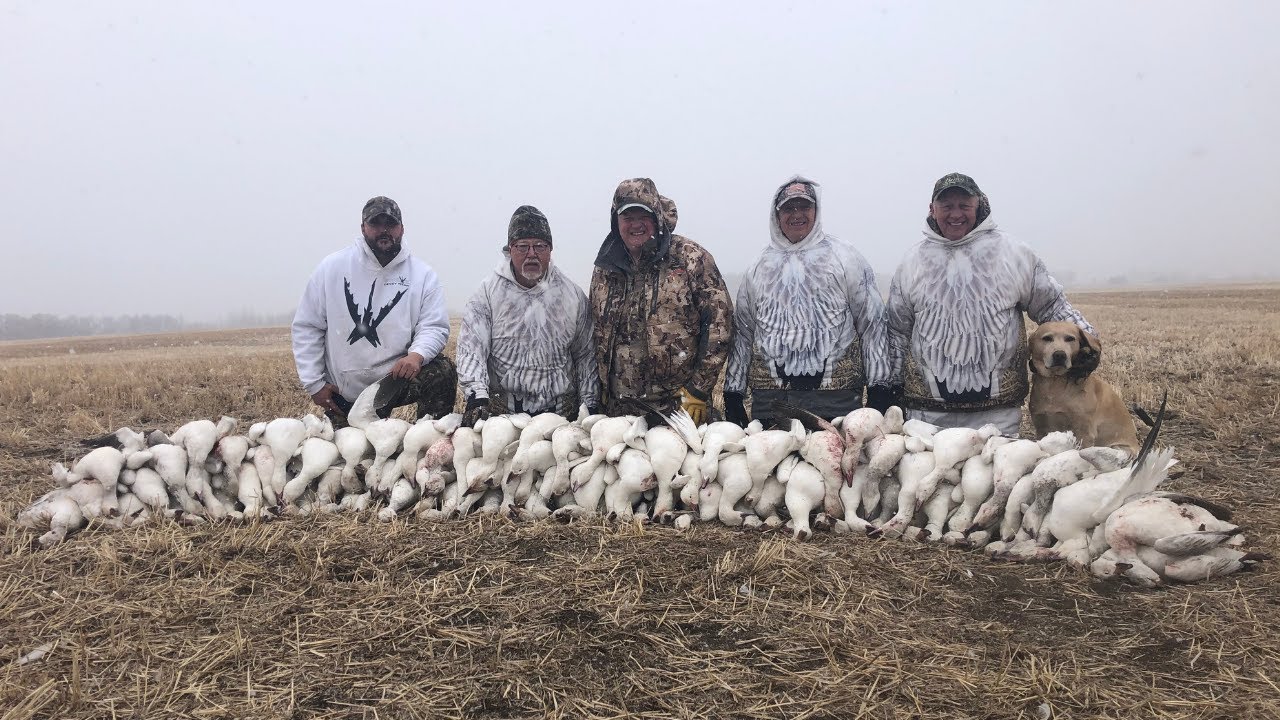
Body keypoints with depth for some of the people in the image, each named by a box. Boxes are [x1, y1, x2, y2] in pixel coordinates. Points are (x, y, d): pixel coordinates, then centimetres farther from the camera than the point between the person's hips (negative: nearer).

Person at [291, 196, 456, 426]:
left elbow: (434, 327, -5)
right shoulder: (332, 267, -2)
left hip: (398, 376, -1)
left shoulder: (422, 274, -2)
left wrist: (417, 355, -29)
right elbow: (306, 327, 2)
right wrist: (314, 383, -3)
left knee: (442, 372, -25)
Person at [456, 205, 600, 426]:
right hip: (501, 407, -1)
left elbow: (586, 355, 14)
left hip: (560, 410, 1)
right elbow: (471, 349, -2)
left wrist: (589, 406, 9)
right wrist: (477, 396, -17)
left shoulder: (573, 295, 9)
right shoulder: (488, 291, 3)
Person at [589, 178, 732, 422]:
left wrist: (698, 390, -10)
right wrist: (601, 393, 11)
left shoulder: (691, 258, -4)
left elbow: (720, 322, -8)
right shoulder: (605, 269, 10)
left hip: (682, 405, -4)